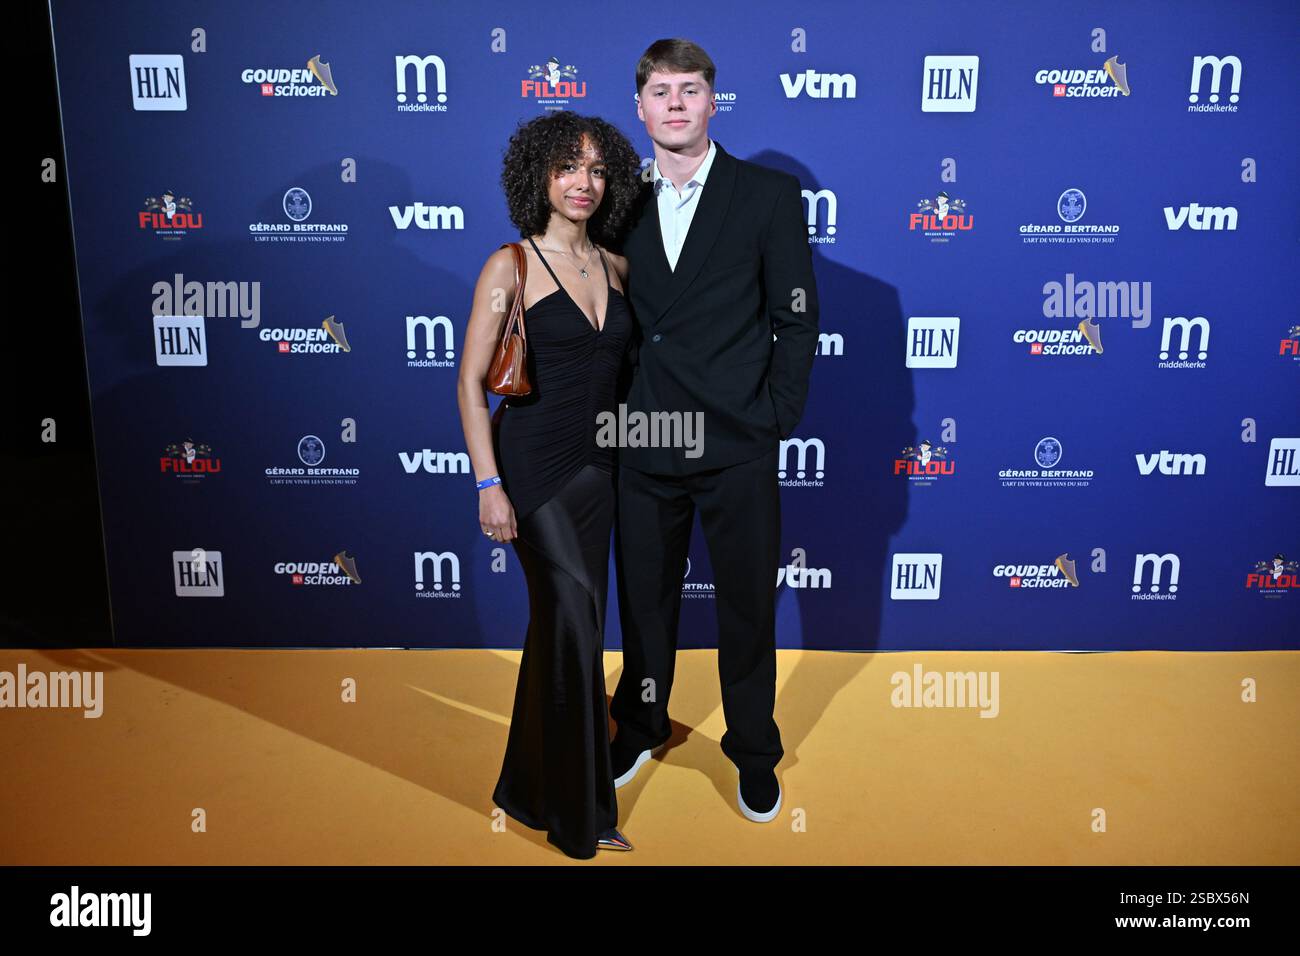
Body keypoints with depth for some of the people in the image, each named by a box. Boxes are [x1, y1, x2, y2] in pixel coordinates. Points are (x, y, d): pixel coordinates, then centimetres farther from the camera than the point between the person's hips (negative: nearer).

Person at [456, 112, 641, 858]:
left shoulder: (616, 268, 8)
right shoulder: (511, 266, -8)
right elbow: (471, 383, -9)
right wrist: (489, 484, -15)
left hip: (598, 466, 6)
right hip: (534, 464, -6)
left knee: (564, 625, 13)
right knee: (575, 621, -8)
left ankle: (534, 789, 31)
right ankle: (580, 812, 10)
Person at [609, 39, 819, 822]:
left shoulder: (770, 195, -1)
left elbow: (797, 320, -2)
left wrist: (775, 424, -6)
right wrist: (615, 415, 3)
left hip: (738, 451, -2)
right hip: (644, 444, 3)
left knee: (748, 607, 10)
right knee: (645, 597, 16)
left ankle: (754, 752, 31)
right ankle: (642, 726, 39)